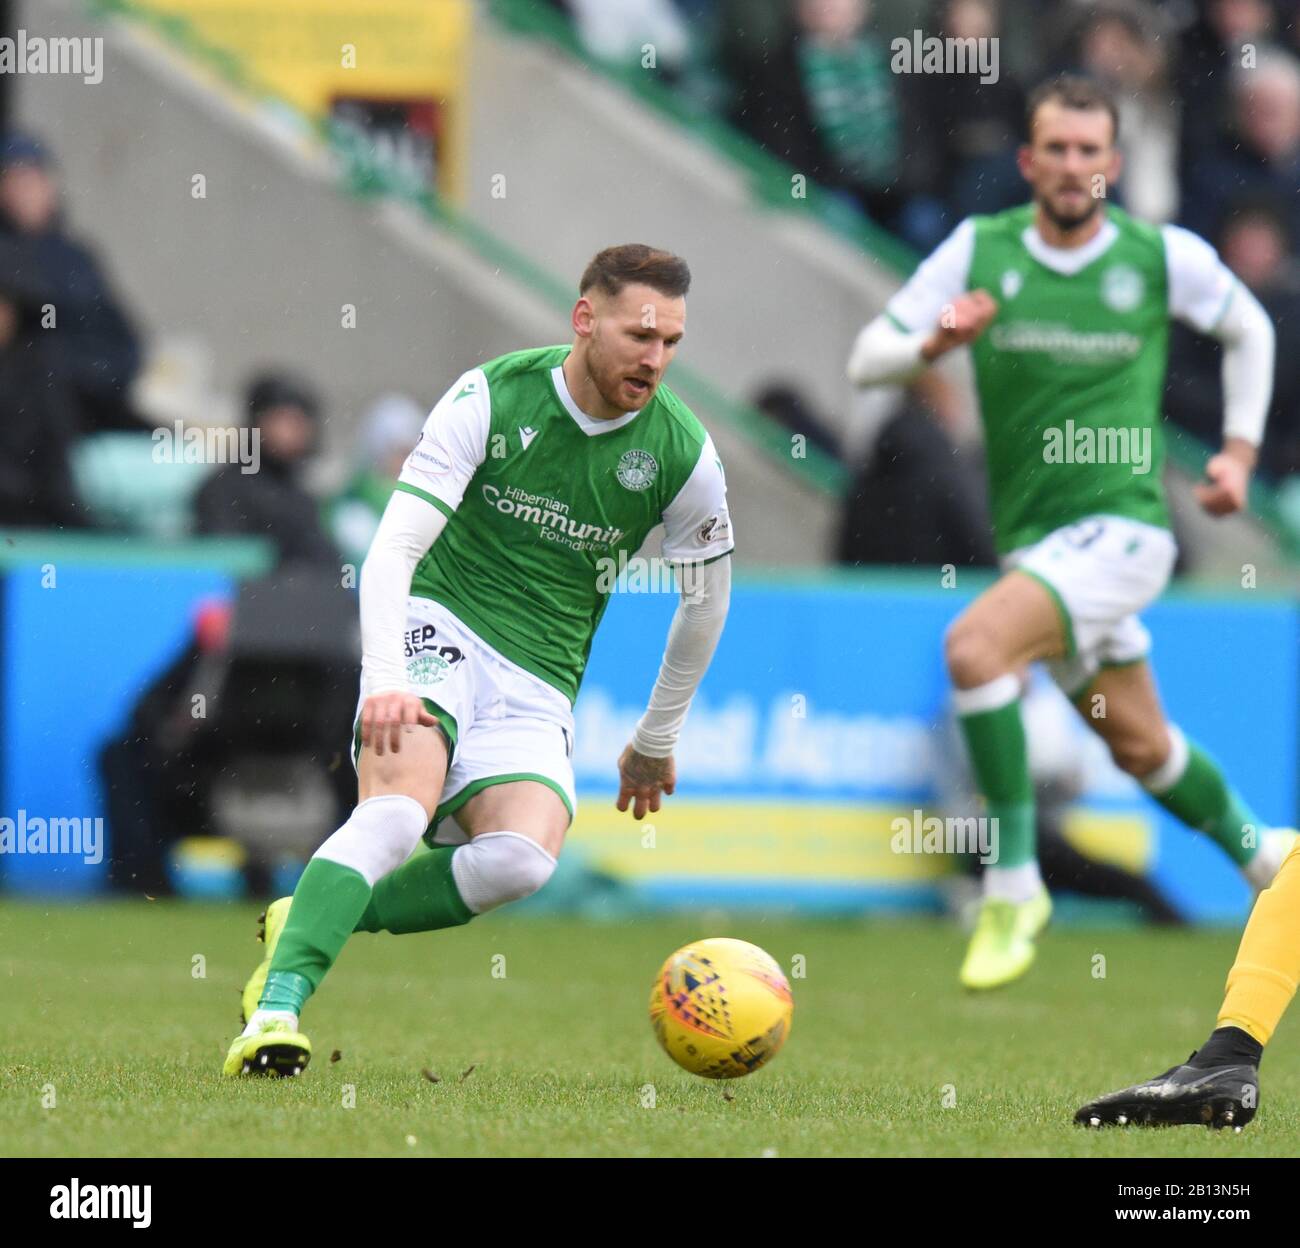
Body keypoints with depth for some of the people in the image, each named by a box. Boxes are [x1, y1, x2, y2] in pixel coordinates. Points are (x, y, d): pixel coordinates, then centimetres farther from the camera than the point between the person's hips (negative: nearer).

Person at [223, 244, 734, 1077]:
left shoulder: (685, 454, 0)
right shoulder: (490, 398, -8)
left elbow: (706, 599, 17)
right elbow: (394, 547, -13)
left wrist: (656, 742, 24)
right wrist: (385, 682, -28)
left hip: (537, 687, 3)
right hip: (438, 630, -3)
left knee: (524, 858, -28)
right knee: (399, 813, -33)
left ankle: (311, 919, -14)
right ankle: (276, 1007, -37)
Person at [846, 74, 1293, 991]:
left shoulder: (1163, 255, -4)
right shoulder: (980, 249, -1)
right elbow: (867, 360, -1)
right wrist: (935, 343, -22)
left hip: (1122, 527, -4)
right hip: (1031, 536, 4)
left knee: (974, 646, -27)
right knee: (1143, 748, 15)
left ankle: (1015, 884, -17)